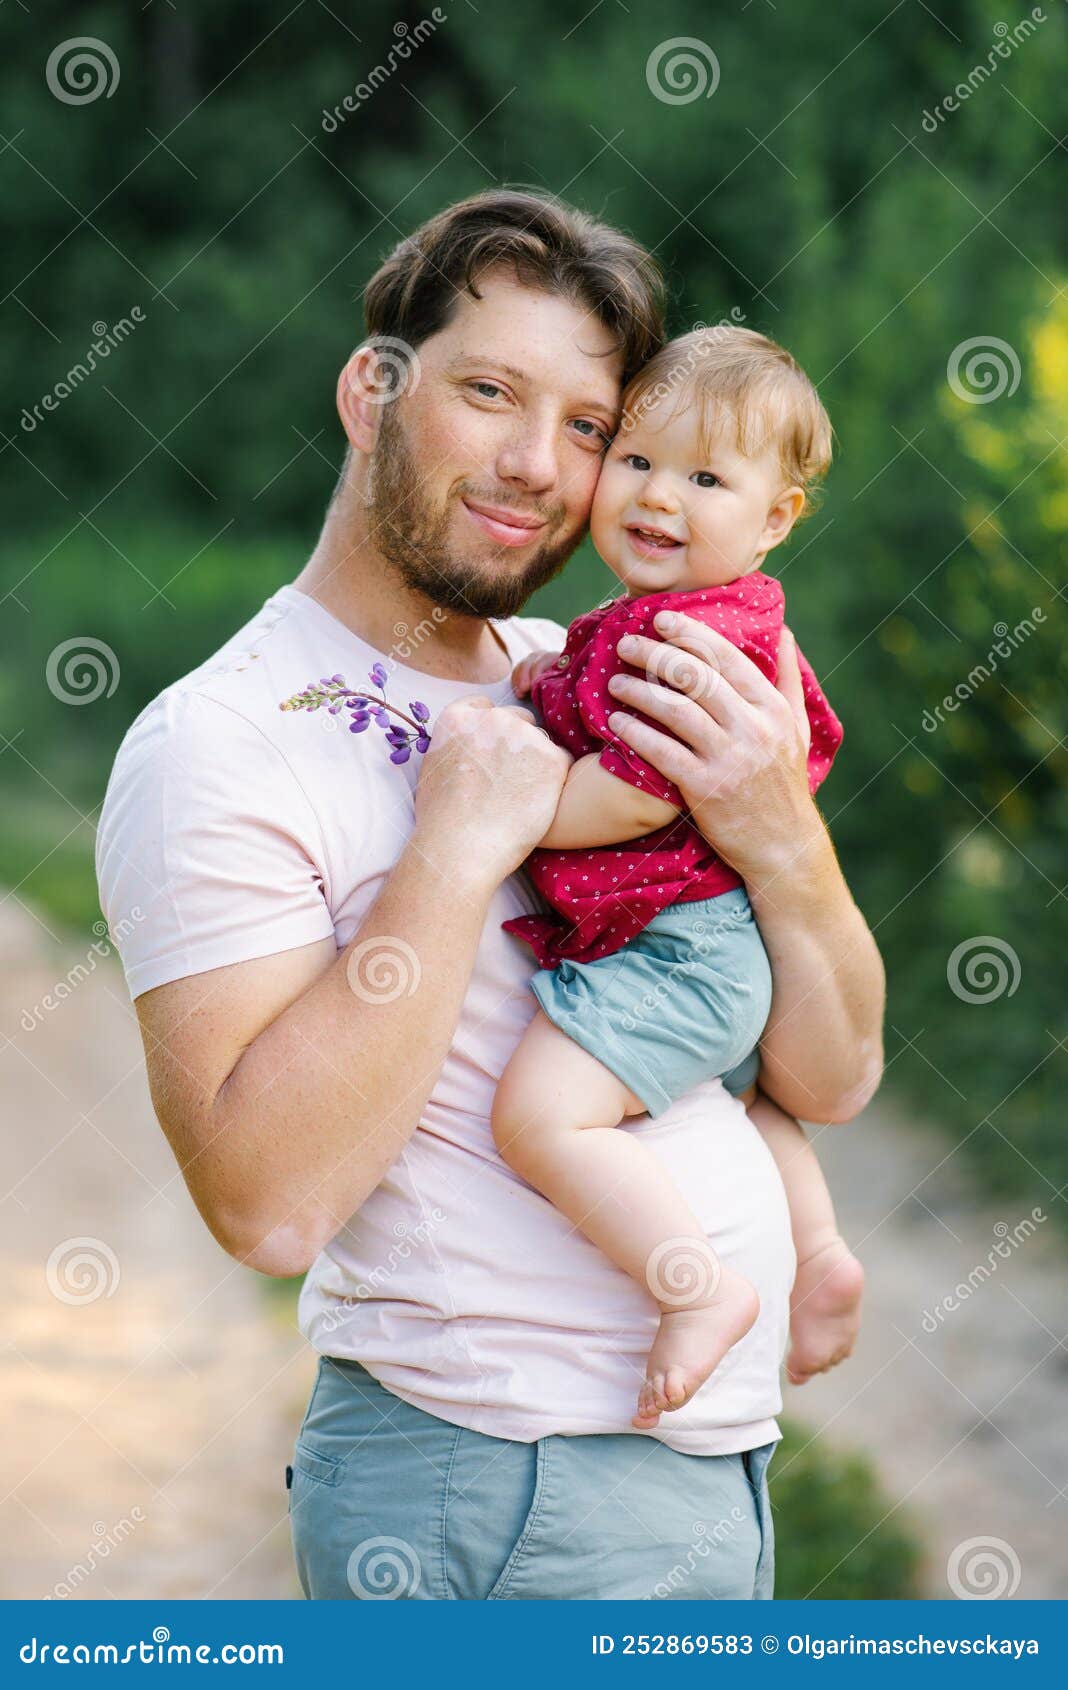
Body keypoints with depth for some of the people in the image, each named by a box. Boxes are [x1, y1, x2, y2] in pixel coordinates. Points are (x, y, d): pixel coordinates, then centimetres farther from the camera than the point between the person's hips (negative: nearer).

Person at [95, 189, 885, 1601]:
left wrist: (780, 841, -11)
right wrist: (458, 851, -22)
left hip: (719, 1466, 7)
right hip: (495, 1503, -7)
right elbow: (269, 1203, -25)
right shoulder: (220, 746, -13)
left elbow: (831, 1081, 7)